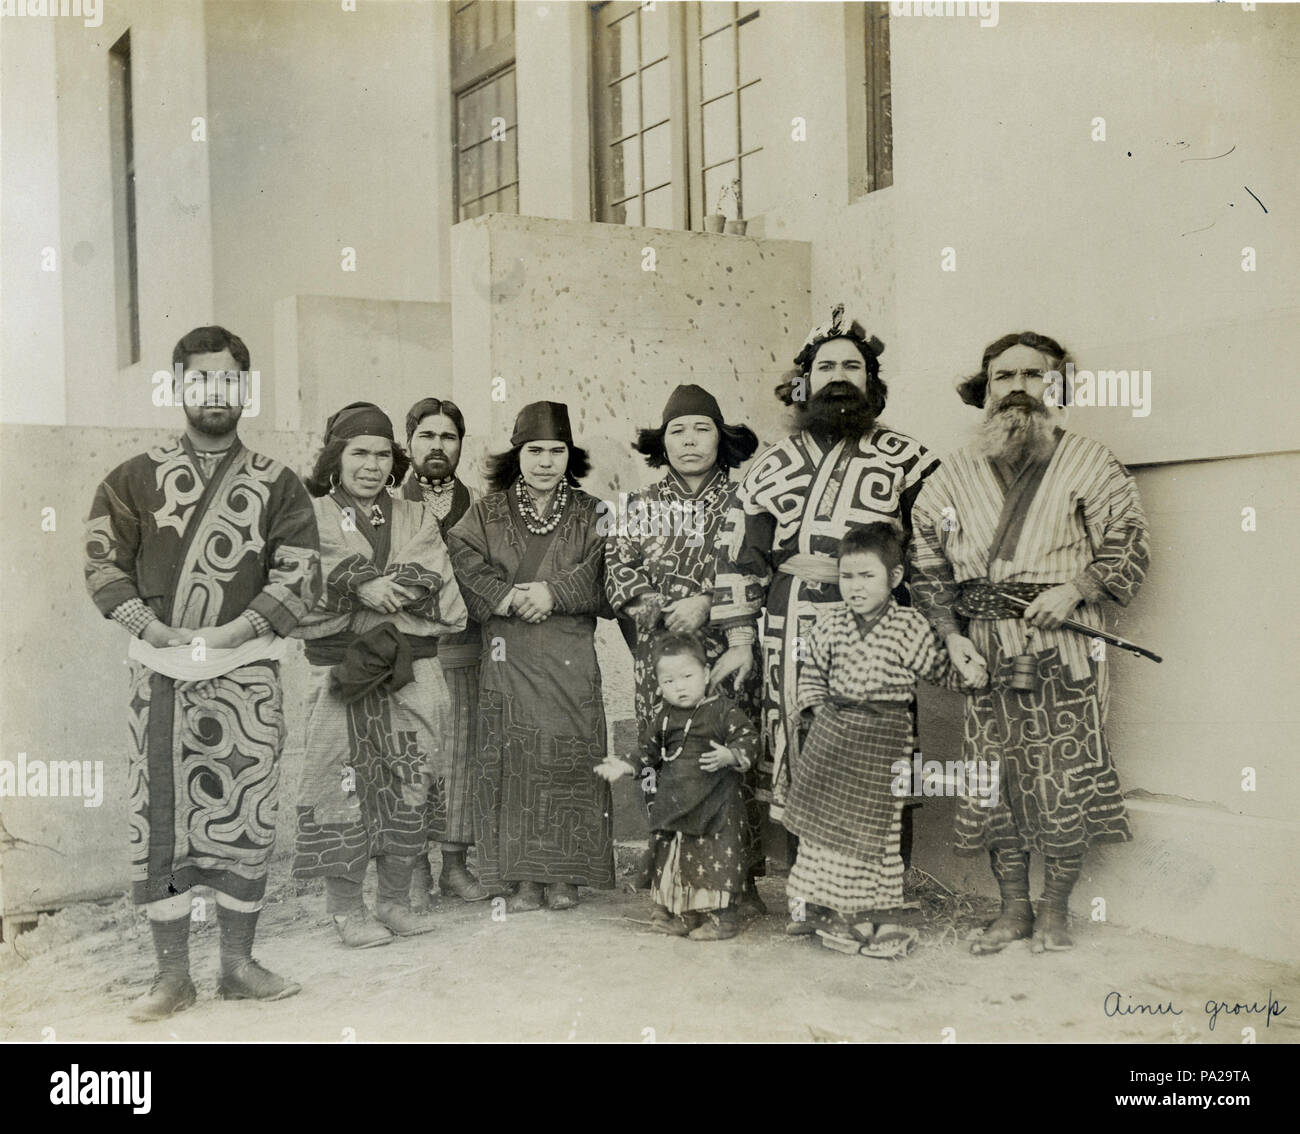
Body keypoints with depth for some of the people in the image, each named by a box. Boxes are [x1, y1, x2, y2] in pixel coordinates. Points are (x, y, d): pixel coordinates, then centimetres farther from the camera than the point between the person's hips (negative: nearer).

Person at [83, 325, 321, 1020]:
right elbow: (103, 562, 5)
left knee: (244, 816, 4)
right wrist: (152, 628, -9)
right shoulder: (135, 479, 9)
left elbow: (298, 577, 0)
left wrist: (233, 633, -12)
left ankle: (239, 964, 17)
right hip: (161, 676, 0)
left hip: (247, 674, 0)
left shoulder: (277, 486, 7)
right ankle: (172, 975, 12)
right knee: (161, 819, 2)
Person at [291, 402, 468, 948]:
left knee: (408, 784, 5)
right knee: (346, 784, -3)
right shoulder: (312, 518, 6)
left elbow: (447, 605, 1)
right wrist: (361, 591, -18)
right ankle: (346, 907, 10)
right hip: (340, 675, -3)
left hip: (413, 673, 3)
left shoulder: (416, 519, 14)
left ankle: (395, 899, 19)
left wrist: (368, 581, -9)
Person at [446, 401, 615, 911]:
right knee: (515, 759, -2)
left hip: (570, 658, 0)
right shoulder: (486, 513, 10)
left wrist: (553, 594, -14)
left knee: (569, 758, -1)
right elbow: (466, 568, -4)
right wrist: (512, 599, -15)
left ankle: (565, 875, 9)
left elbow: (603, 581, -3)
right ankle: (525, 878, 6)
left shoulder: (590, 515, 9)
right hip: (508, 655, 0)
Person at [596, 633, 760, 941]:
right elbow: (650, 754, 18)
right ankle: (684, 913, 25)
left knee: (717, 856, -4)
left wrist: (729, 756, -29)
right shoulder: (663, 717, 8)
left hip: (716, 805, -6)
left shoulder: (723, 711, -9)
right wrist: (625, 766, 8)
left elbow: (748, 740, -13)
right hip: (674, 805, 6)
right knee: (674, 856, 11)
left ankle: (722, 915, 9)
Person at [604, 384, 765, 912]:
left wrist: (708, 604, -14)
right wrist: (667, 608, -9)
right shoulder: (641, 506, 14)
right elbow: (617, 574, 6)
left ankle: (742, 878, 4)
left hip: (727, 651, -2)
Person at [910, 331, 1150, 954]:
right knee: (996, 779, 5)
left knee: (1064, 776, -1)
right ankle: (1013, 908, 18)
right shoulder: (954, 474, 11)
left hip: (1064, 645, -2)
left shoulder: (1089, 463, 4)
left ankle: (1055, 909, 14)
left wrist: (1075, 588, -14)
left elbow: (1128, 546, 2)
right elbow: (928, 566, 12)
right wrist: (951, 635, 1)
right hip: (984, 649, 3)